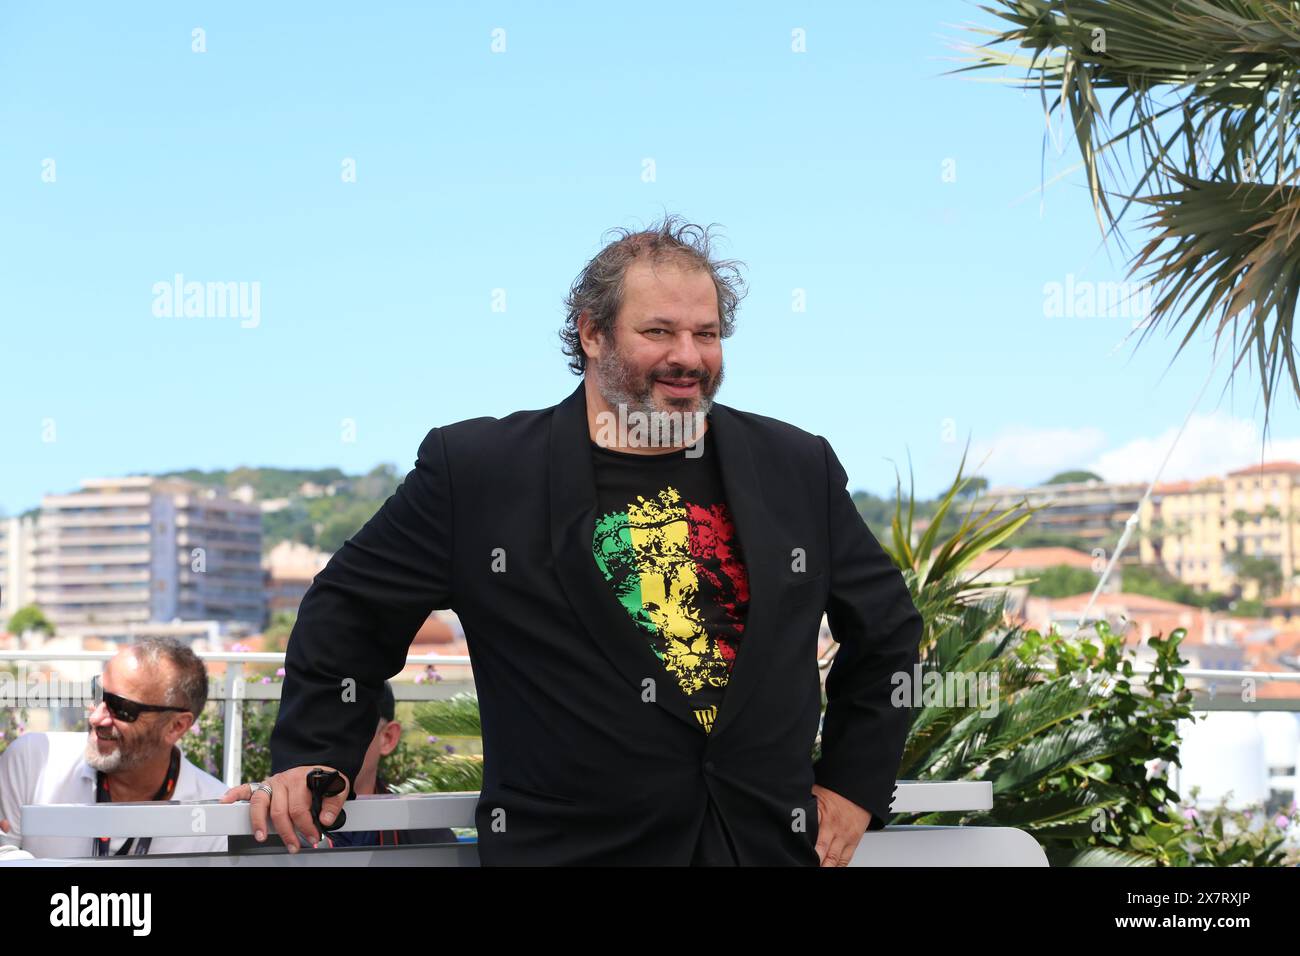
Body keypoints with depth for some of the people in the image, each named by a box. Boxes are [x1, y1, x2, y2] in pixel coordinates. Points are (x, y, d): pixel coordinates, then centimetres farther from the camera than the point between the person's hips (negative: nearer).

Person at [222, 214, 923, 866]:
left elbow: (887, 624, 16)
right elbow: (351, 608, 7)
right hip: (566, 849, -2)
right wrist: (312, 756, 0)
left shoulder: (798, 470, 6)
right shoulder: (477, 470, -2)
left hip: (773, 844, 2)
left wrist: (853, 787, 10)